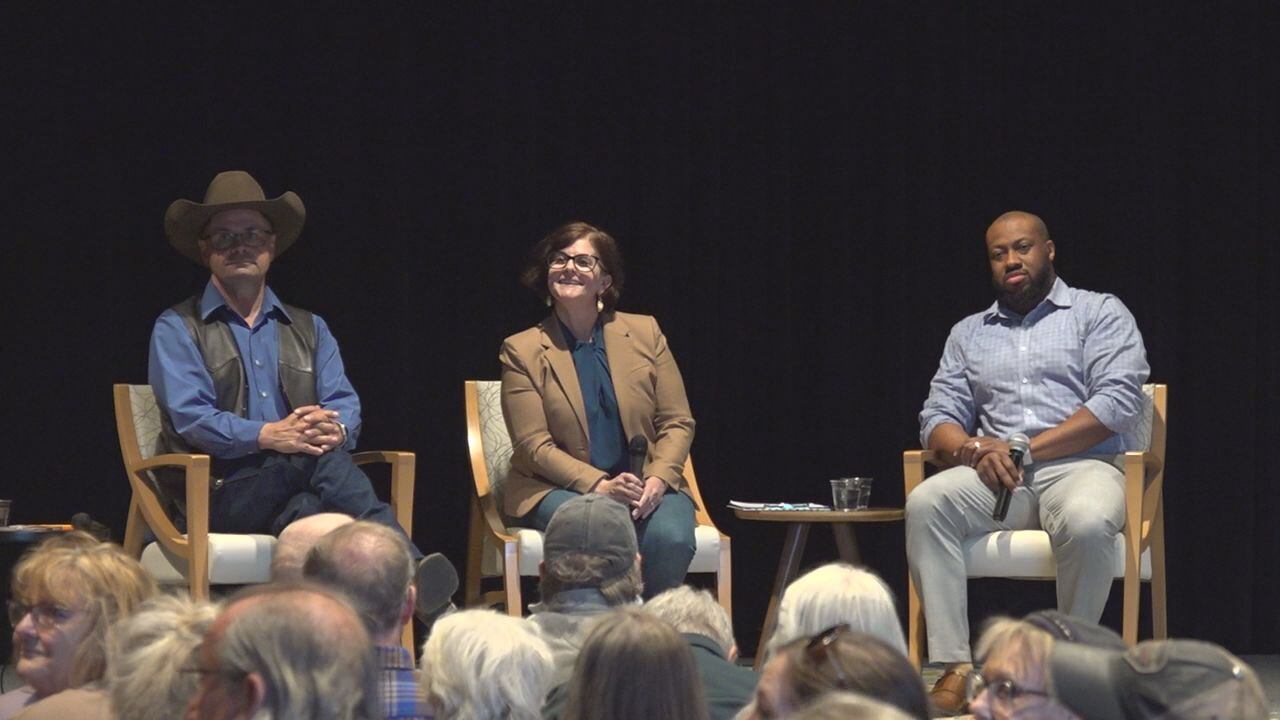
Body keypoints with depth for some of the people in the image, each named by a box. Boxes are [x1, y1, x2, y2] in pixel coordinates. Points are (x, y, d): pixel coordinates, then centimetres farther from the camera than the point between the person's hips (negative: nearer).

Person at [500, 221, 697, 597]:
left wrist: (657, 479, -12)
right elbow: (533, 446, -4)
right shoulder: (522, 351, 3)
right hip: (559, 489, -2)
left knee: (670, 538, -31)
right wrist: (599, 486, -19)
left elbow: (678, 423, 8)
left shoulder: (645, 333, 10)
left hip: (649, 485, 2)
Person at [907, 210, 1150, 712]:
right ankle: (955, 666, -31)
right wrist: (971, 449, -11)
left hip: (1081, 465, -4)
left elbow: (1118, 401, -5)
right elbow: (937, 419, 15)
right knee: (924, 505, -28)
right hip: (994, 477, 4)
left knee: (1086, 523, -40)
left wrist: (1027, 450, -12)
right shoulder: (968, 334, 23)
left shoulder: (1101, 314, 9)